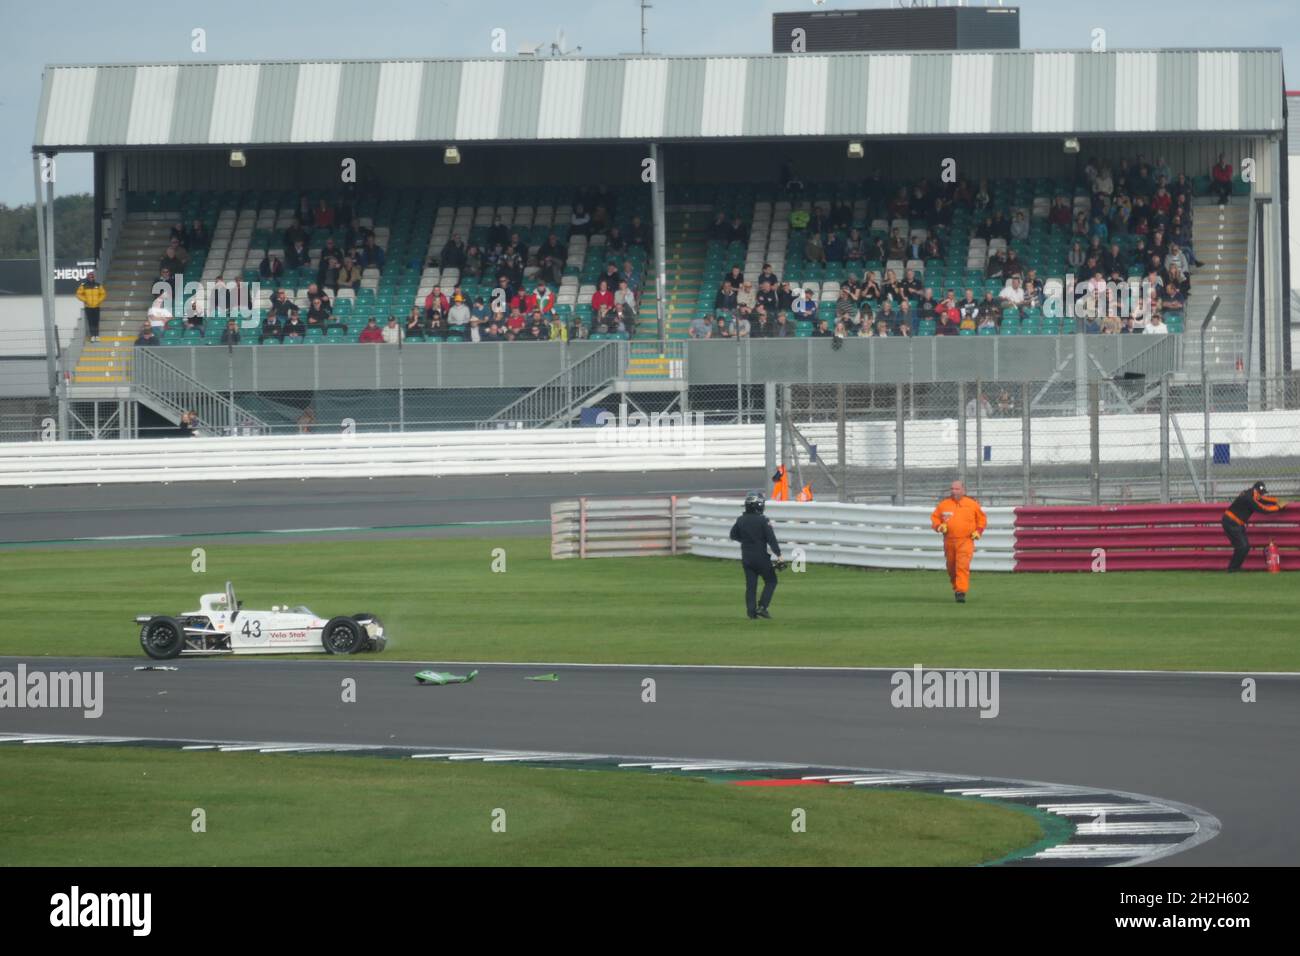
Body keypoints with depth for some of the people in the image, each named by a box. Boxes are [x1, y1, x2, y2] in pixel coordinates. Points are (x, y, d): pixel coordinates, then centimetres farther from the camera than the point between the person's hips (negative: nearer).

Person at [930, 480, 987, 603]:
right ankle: (956, 588, 34)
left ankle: (961, 592, -21)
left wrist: (978, 531, 2)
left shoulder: (972, 504, 3)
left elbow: (982, 519, 15)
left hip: (966, 541, -3)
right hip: (949, 541, 3)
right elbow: (934, 517, 14)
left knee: (963, 566, -18)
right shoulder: (943, 504, 5)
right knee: (951, 568, 12)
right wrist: (939, 526, -6)